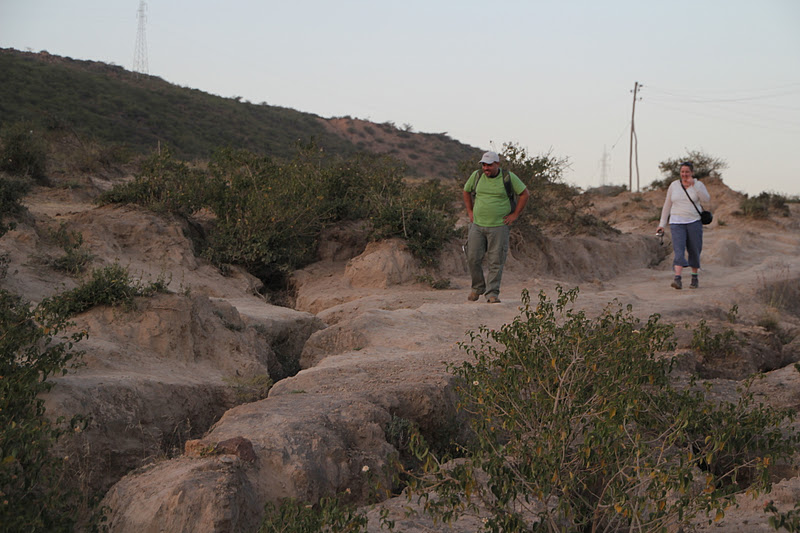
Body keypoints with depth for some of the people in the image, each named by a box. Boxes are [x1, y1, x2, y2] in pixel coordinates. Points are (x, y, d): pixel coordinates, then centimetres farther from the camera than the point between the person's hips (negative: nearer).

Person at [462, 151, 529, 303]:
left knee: (496, 261, -3)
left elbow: (524, 193, 4)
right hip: (477, 225, 3)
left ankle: (492, 293, 3)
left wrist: (515, 215, 0)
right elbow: (466, 191, 21)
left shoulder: (508, 177, -4)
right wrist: (470, 212, 14)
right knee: (473, 258, 1)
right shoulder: (477, 176, 4)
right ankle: (478, 287, 21)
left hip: (499, 226, -3)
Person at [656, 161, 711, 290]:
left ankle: (695, 277, 24)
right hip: (677, 222, 0)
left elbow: (706, 199, -15)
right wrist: (662, 224, 8)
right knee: (679, 250, -14)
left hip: (694, 222, 0)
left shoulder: (698, 185, 2)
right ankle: (677, 279, -25)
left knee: (694, 251, 7)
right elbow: (667, 205, 11)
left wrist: (694, 185, -18)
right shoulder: (674, 185, 6)